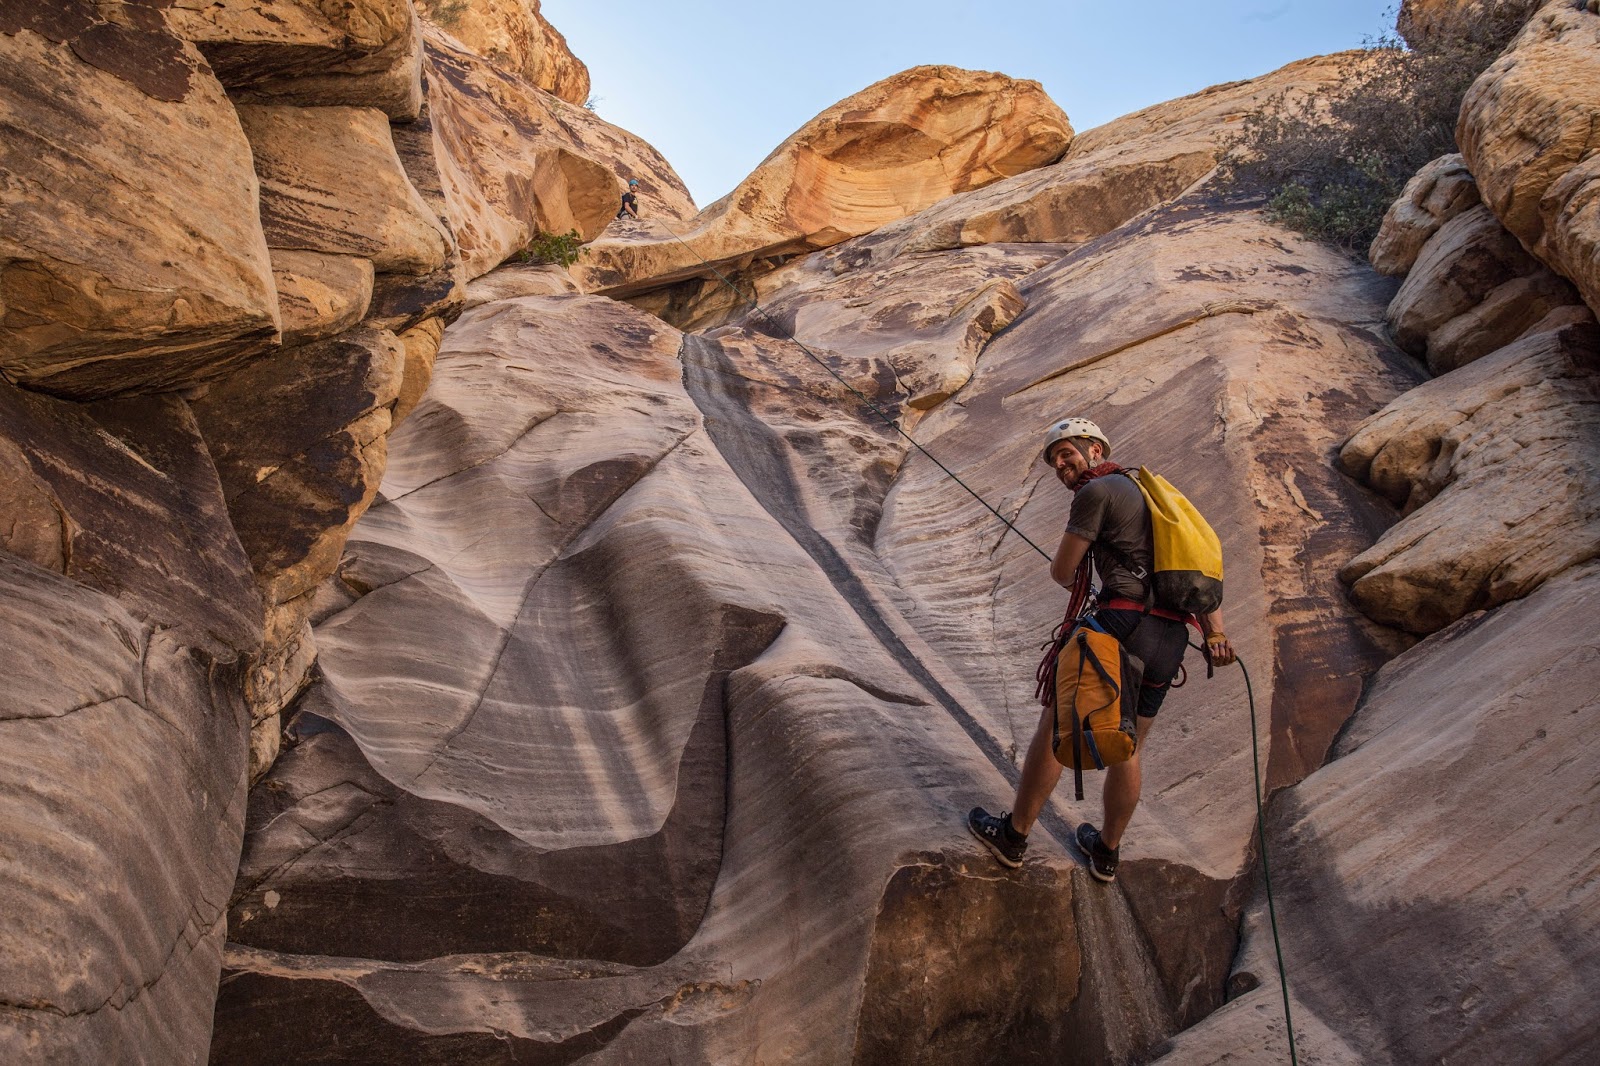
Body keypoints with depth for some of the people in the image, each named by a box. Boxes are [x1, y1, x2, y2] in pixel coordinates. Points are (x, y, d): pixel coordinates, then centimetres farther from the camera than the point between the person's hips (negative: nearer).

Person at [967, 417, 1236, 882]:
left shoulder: (1096, 491, -3)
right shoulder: (1149, 492, 23)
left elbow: (1062, 572, -1)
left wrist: (1081, 581, 23)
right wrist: (1215, 633, 6)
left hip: (1122, 623, -8)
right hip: (1171, 639, 8)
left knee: (1054, 727, 7)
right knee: (1128, 749, 20)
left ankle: (1013, 837, 18)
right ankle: (1107, 852, 35)